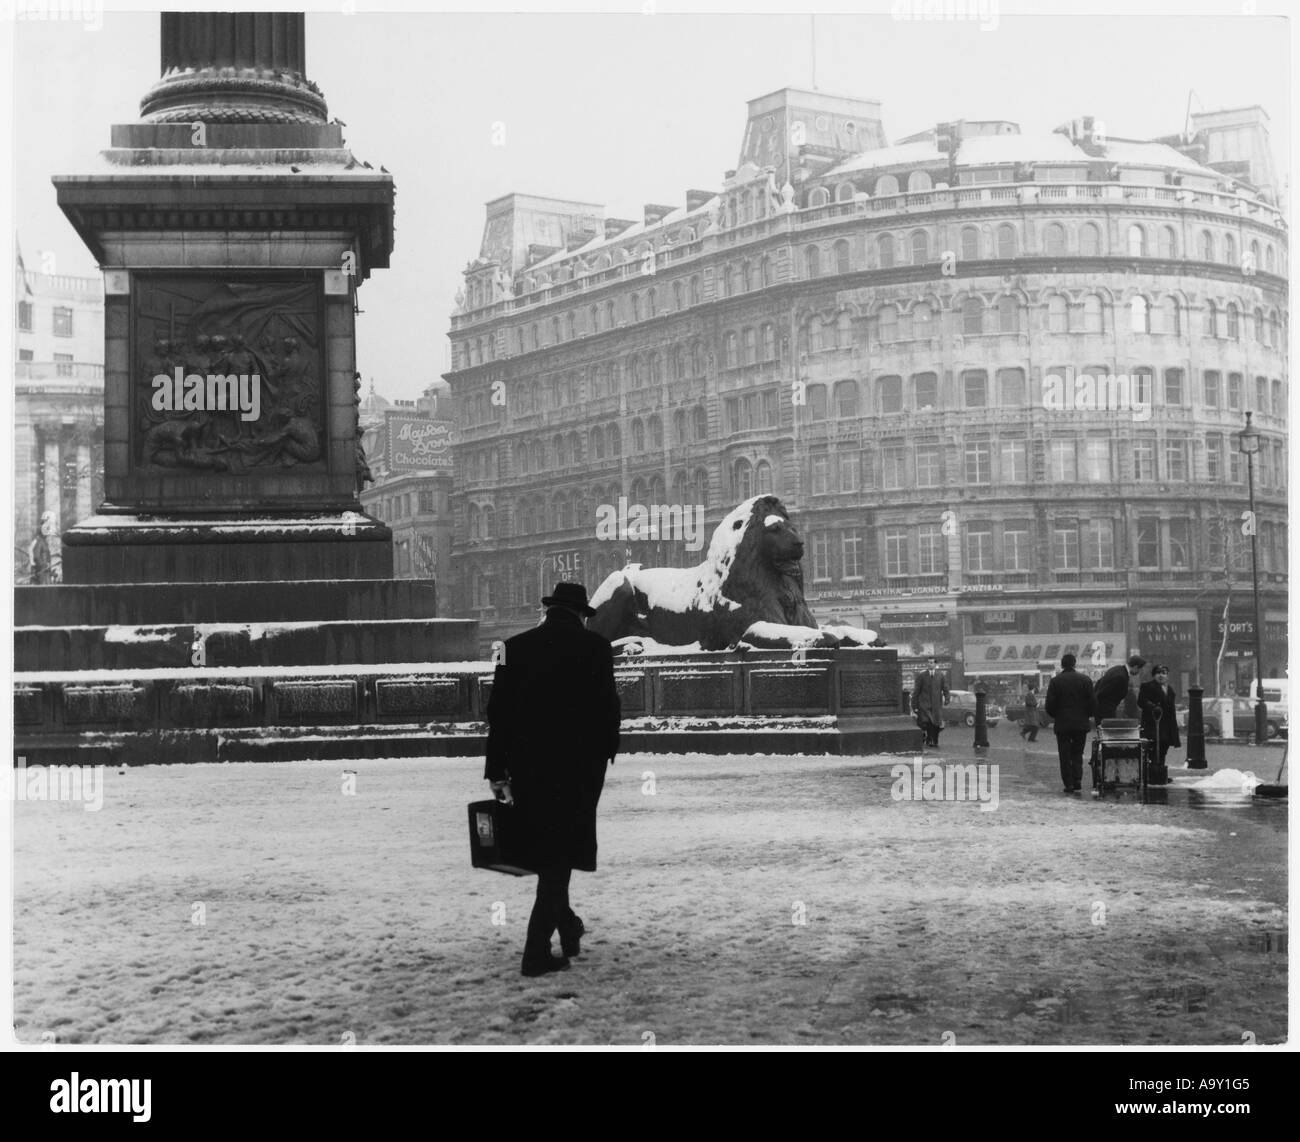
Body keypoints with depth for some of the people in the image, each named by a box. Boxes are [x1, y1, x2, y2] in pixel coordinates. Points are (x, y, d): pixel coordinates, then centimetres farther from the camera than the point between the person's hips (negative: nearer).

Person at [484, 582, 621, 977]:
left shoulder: (516, 647, 3)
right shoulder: (595, 648, -6)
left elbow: (498, 712, 3)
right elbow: (607, 707, -9)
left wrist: (496, 771, 6)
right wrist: (605, 753, 6)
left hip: (526, 767, 4)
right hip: (578, 767, -3)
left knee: (546, 849, 19)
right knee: (560, 853, 2)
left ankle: (565, 927, 33)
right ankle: (537, 950, -3)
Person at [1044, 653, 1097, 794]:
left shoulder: (1055, 681, -5)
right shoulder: (1085, 680, -1)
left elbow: (1049, 705, -6)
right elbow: (1093, 702, -1)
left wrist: (1054, 716, 13)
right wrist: (1090, 715, 16)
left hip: (1062, 724, -2)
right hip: (1081, 723, 2)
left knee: (1065, 755, 5)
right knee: (1077, 753, 14)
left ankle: (1069, 784, 1)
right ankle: (1078, 780, 0)